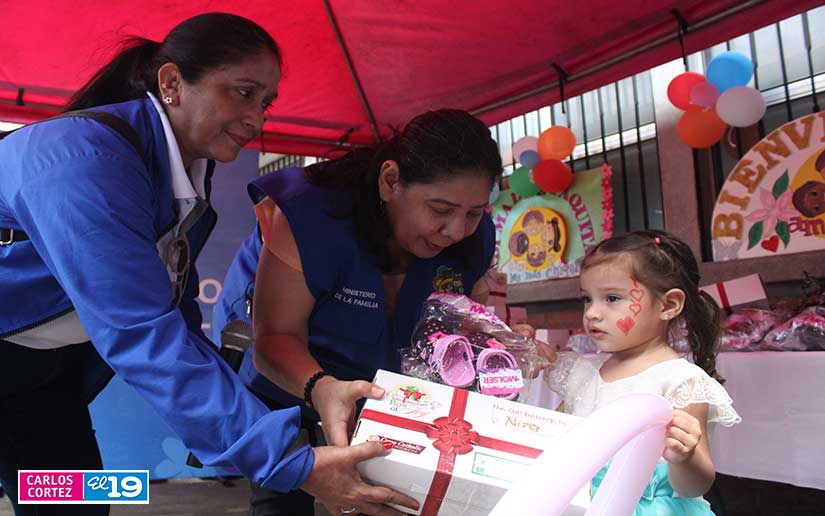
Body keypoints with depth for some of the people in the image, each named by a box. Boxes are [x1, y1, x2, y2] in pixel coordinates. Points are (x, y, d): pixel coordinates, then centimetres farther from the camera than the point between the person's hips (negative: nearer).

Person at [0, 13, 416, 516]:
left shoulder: (192, 166, -5)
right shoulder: (85, 159, -32)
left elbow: (174, 311, 1)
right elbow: (144, 335, -38)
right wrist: (292, 461, -41)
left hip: (52, 364, 7)